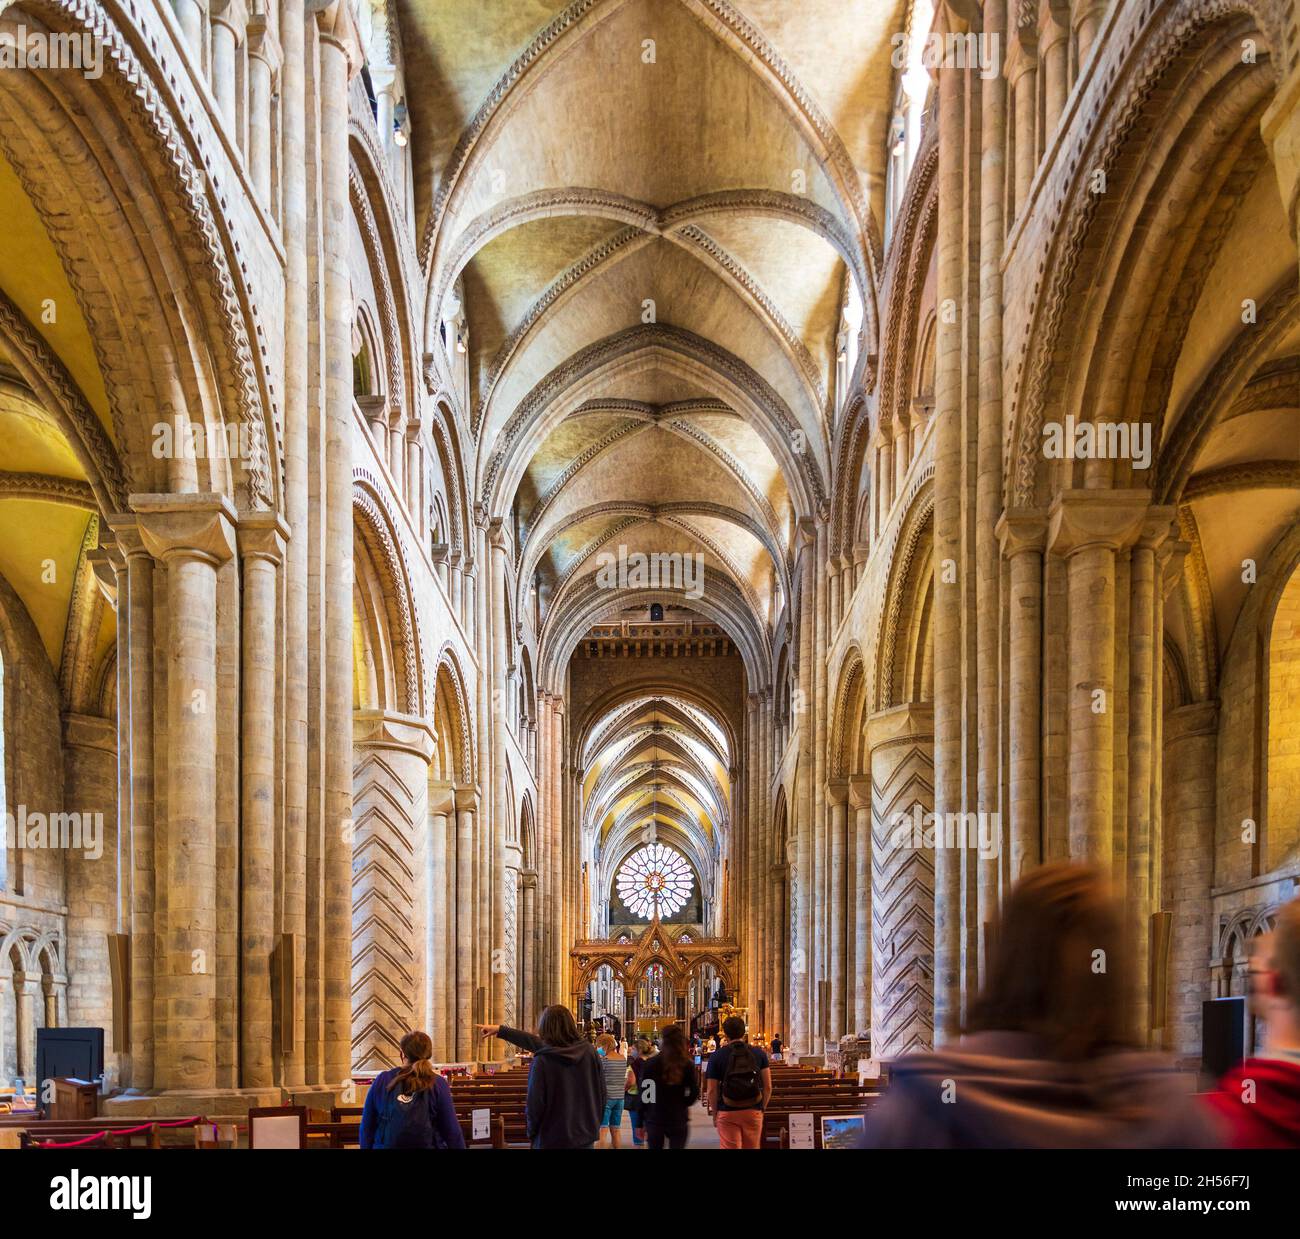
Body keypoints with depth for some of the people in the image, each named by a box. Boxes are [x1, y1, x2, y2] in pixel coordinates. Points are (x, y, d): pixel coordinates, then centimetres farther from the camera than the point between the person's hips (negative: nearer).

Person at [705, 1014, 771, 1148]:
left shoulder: (716, 1057, -5)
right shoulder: (759, 1053, 1)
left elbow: (712, 1091, -6)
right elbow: (768, 1087, 2)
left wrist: (714, 1114, 7)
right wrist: (762, 1108, 14)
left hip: (727, 1113, -2)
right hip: (753, 1112, 2)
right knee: (752, 1147, 15)